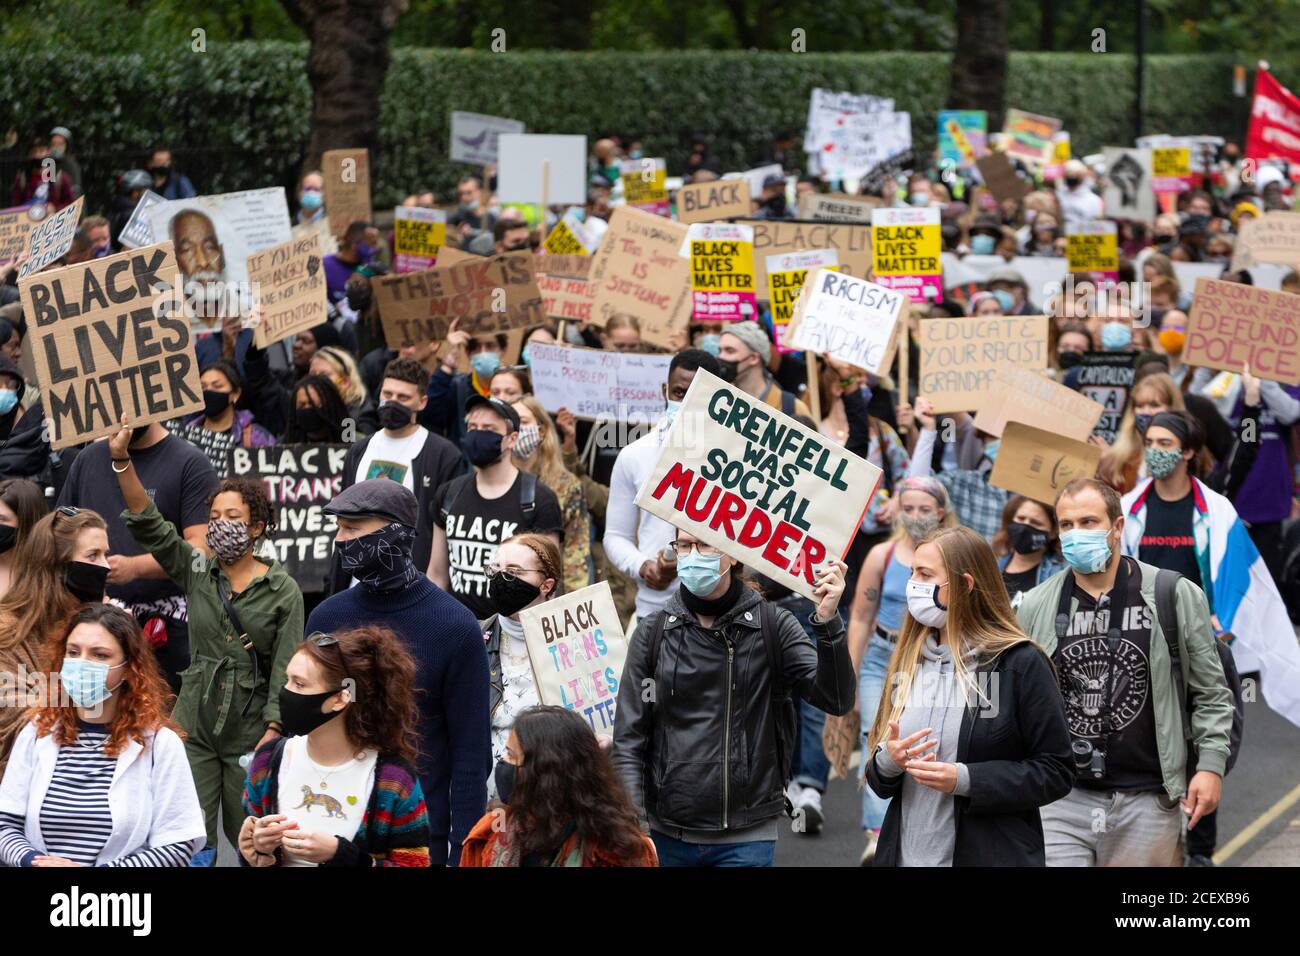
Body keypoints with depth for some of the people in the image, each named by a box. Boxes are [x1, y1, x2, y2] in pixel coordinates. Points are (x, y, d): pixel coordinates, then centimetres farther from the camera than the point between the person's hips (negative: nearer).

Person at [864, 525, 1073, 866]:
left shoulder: (1021, 663, -7)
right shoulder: (910, 663, 9)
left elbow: (1055, 773, -9)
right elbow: (878, 775, 15)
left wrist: (964, 779, -18)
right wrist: (887, 763, -8)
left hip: (990, 854, -5)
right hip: (905, 853, 5)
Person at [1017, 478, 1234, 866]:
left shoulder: (1175, 597, 1)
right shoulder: (1035, 607, 5)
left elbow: (1211, 693, 5)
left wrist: (1211, 765, -4)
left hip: (1149, 801, -1)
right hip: (1061, 798, 1)